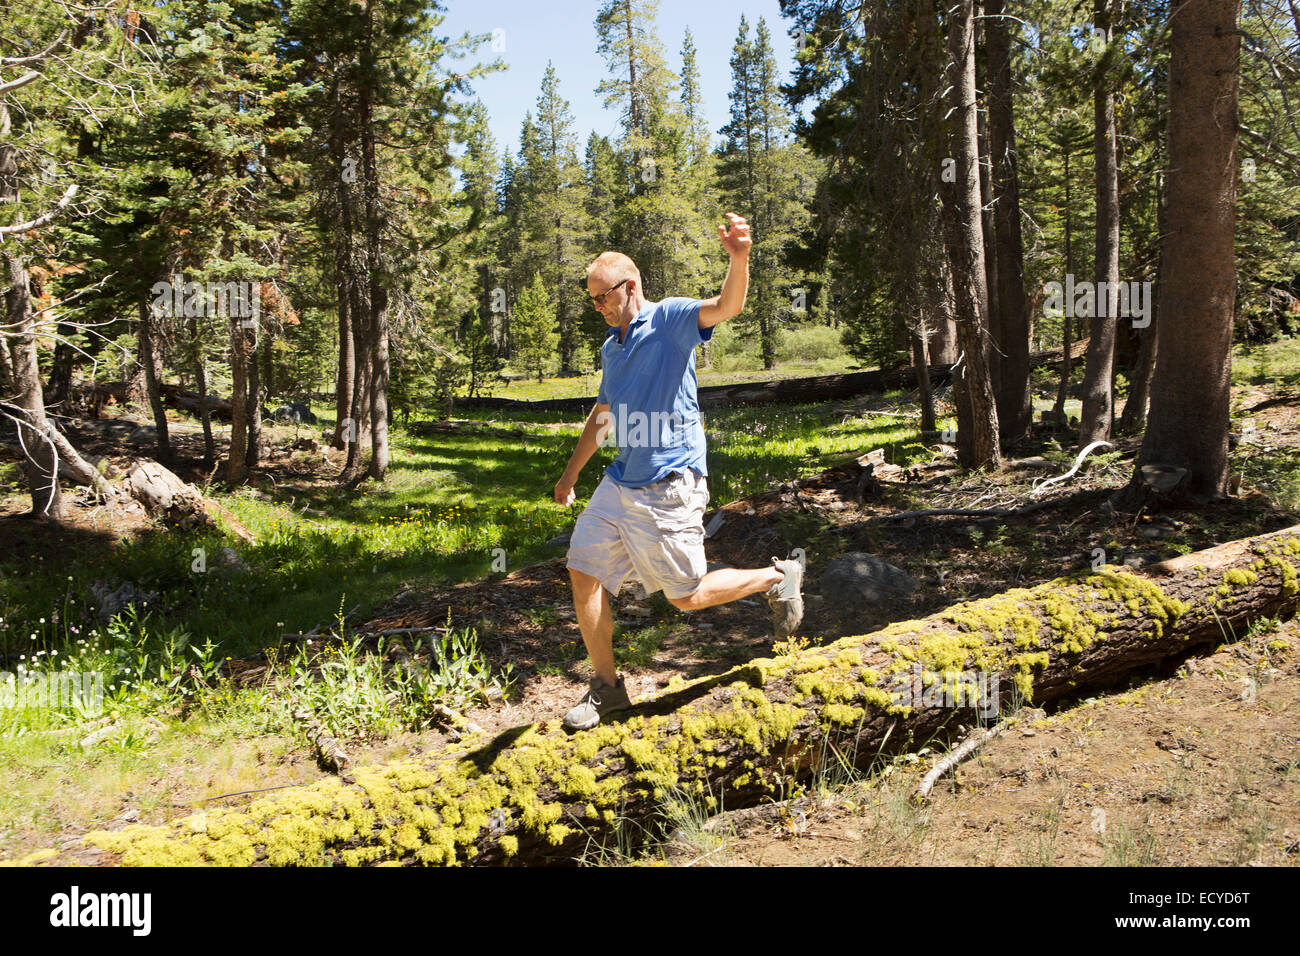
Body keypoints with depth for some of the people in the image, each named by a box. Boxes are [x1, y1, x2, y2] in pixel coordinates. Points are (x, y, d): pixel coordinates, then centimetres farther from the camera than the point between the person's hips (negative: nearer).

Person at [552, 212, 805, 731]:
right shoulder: (611, 346, 15)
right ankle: (606, 687, 18)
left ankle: (777, 578, 23)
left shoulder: (671, 319, -8)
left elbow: (727, 305, -28)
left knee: (688, 596, -1)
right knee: (584, 572, 3)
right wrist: (571, 473, 32)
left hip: (669, 488, -8)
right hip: (620, 483, 8)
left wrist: (739, 259, -49)